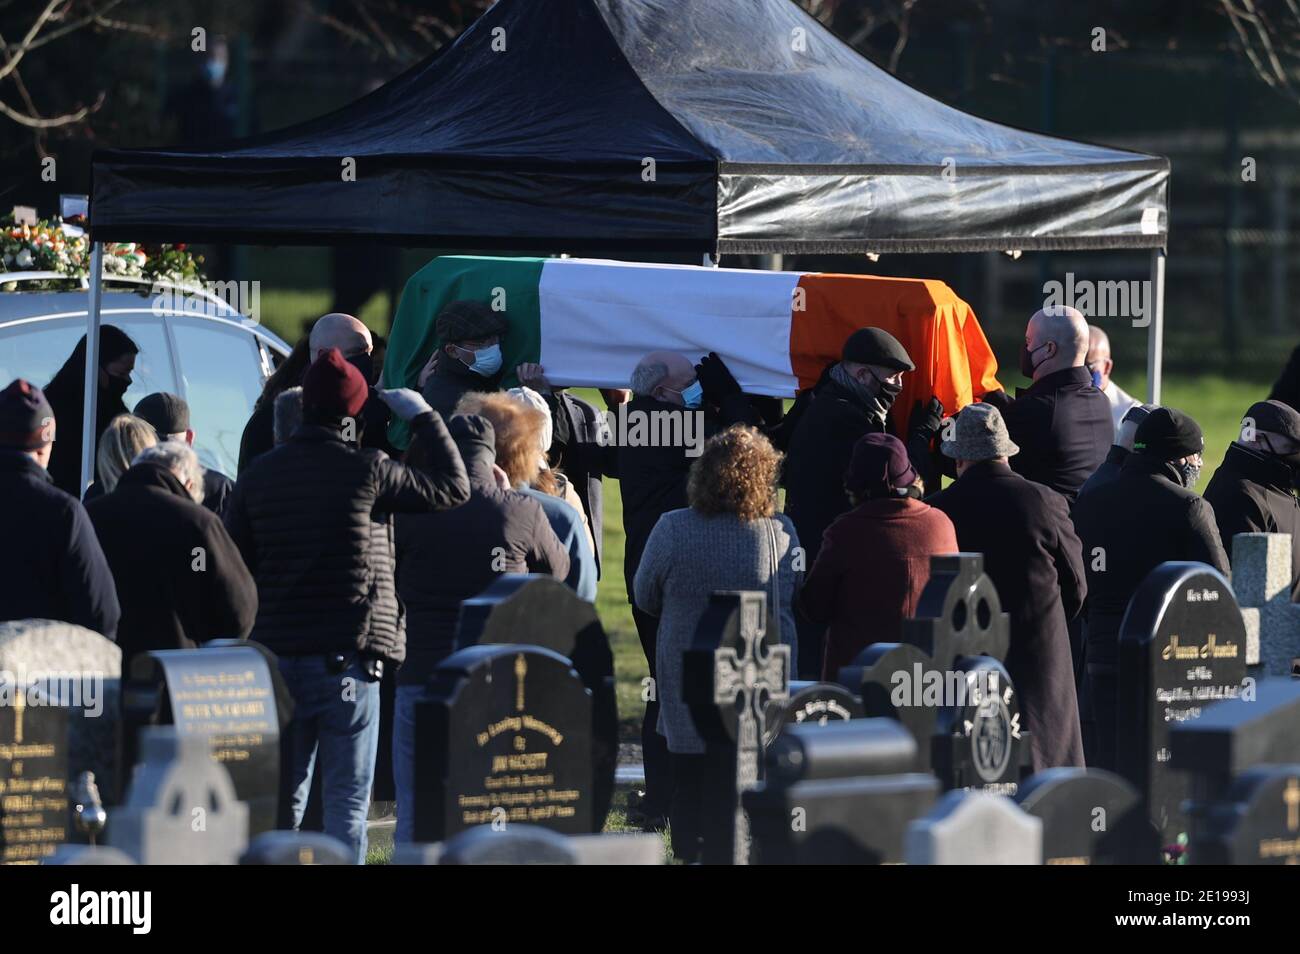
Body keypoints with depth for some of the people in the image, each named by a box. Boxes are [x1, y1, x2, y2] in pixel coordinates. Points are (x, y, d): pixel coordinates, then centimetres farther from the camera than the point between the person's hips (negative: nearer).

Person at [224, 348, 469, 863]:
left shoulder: (258, 474, 6)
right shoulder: (366, 469, -8)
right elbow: (452, 486, 4)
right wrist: (422, 416, 14)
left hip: (276, 658, 4)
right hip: (348, 658, -4)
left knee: (282, 800, 10)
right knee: (346, 801, -1)